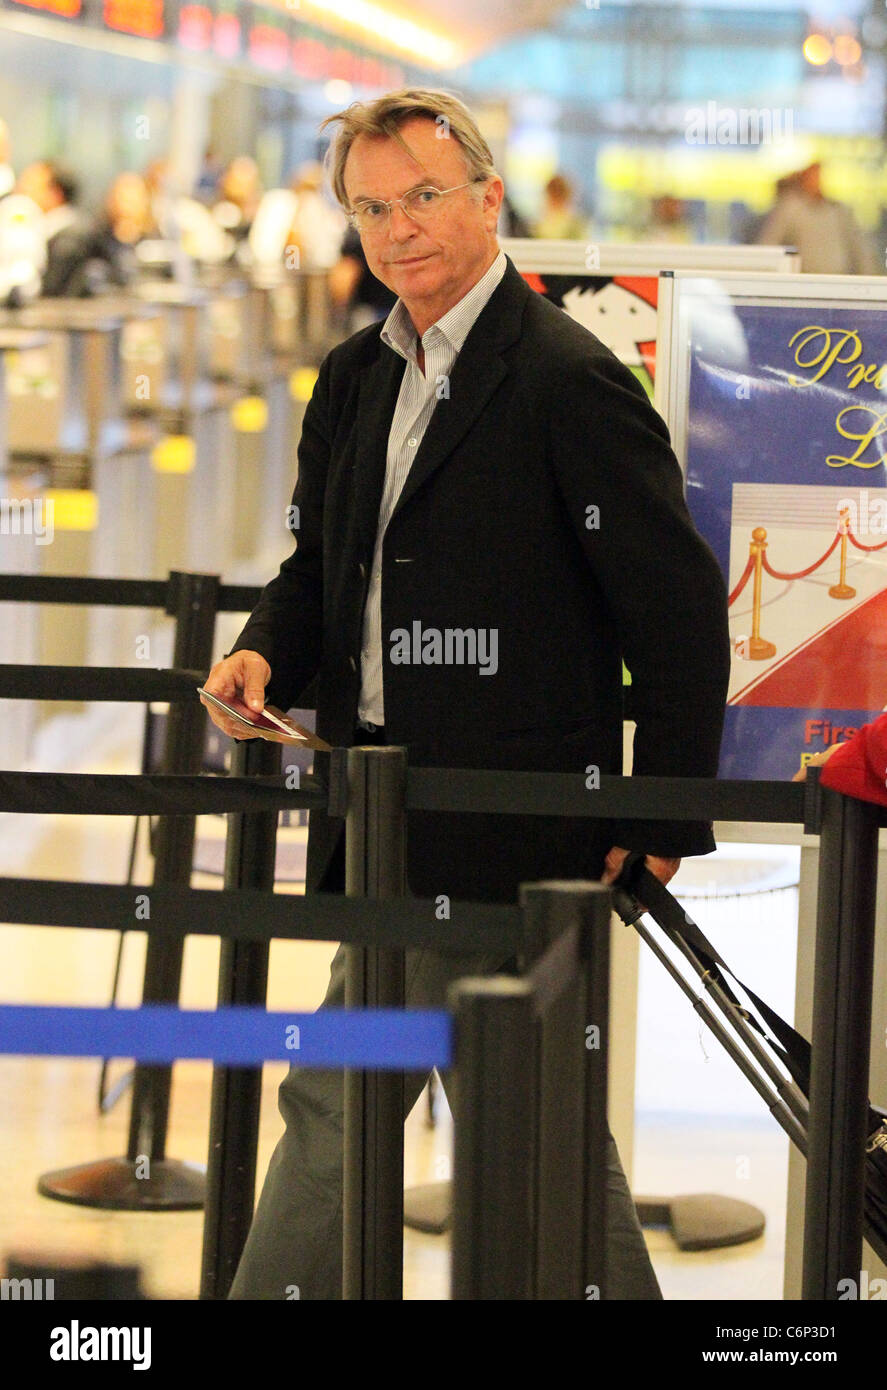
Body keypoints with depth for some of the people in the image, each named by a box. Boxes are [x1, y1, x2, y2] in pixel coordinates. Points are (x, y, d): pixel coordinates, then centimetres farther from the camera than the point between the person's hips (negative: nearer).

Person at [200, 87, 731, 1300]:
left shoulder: (571, 382, -13)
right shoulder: (357, 379, 11)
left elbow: (681, 609, -12)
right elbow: (322, 562, 22)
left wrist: (664, 821, -11)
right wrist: (268, 652, 0)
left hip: (496, 826, -8)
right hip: (392, 810, 8)